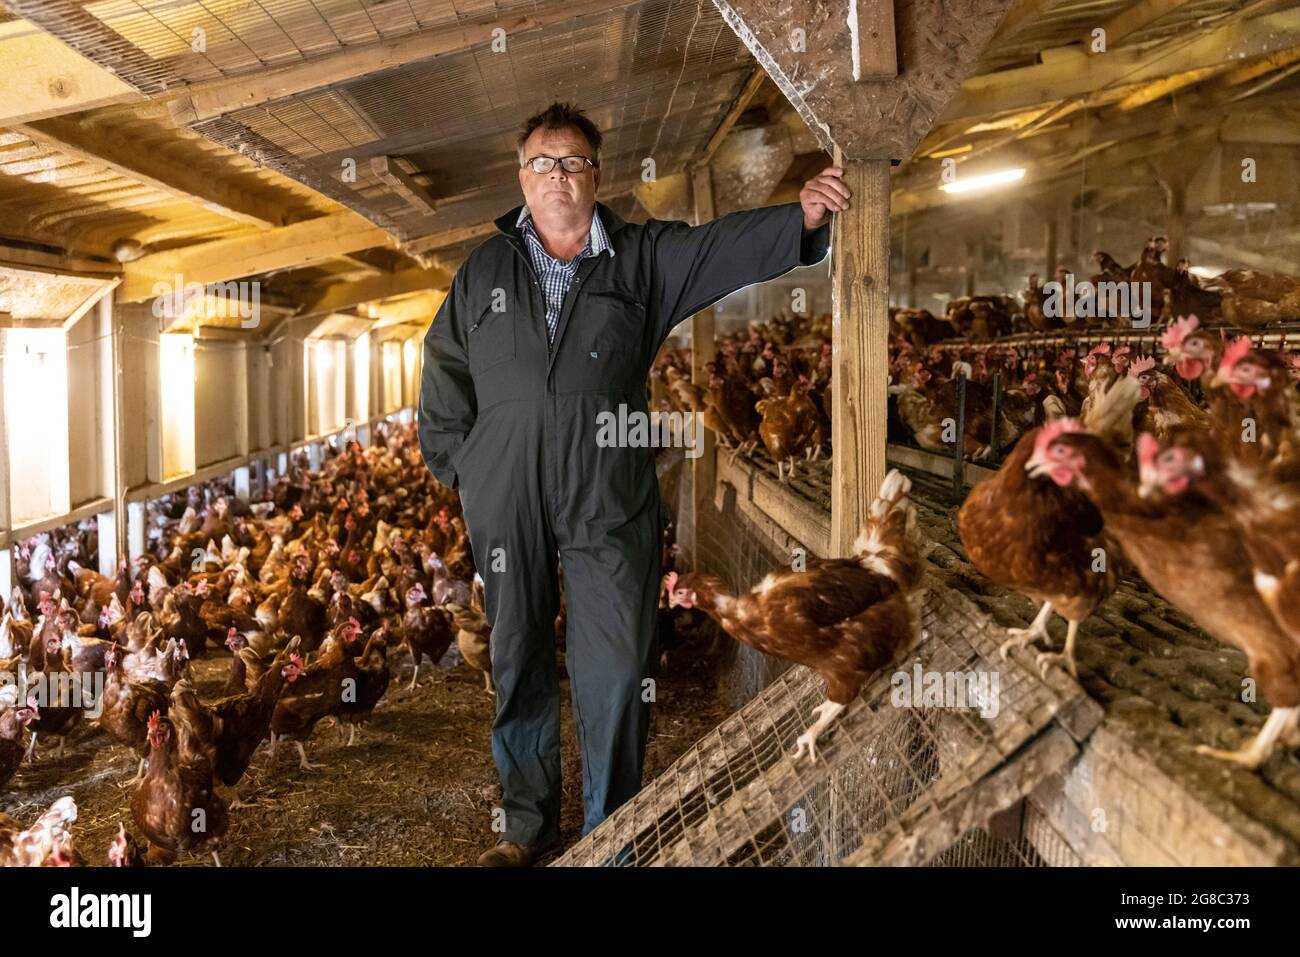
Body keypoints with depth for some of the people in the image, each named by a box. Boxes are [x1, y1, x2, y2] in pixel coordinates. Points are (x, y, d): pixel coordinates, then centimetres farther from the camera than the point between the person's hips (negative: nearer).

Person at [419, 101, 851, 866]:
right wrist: (456, 466, 12)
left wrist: (804, 217, -24)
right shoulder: (485, 269, 12)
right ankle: (529, 824, 29)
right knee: (518, 665, 12)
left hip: (611, 501, -2)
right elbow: (446, 373, 17)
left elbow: (729, 246, -7)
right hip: (506, 503, 2)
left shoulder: (644, 258, 7)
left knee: (617, 673, 0)